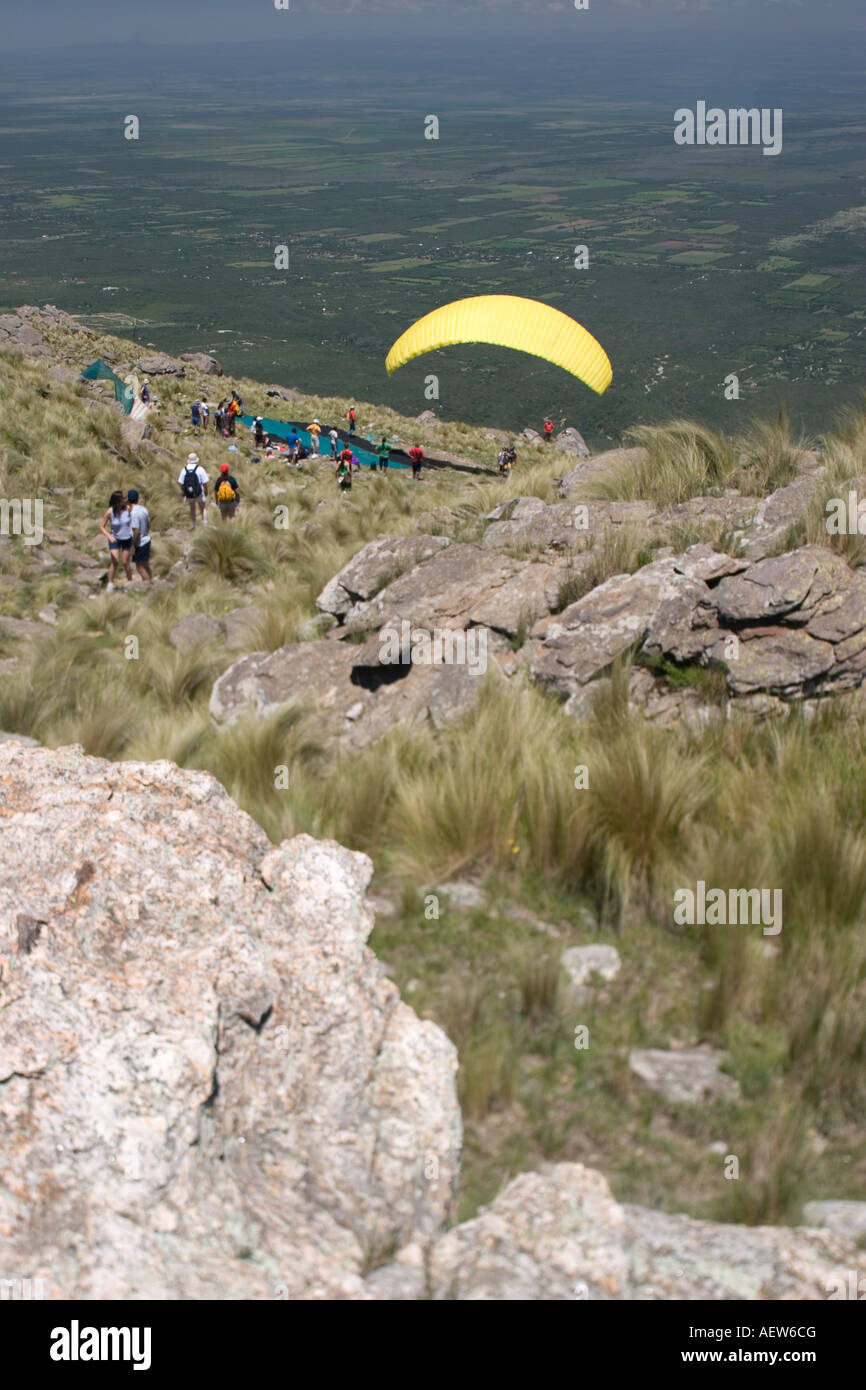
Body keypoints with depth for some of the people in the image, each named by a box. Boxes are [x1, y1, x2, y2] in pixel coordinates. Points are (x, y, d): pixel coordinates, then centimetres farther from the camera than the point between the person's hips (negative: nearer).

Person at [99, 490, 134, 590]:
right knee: (114, 562, -10)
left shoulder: (127, 509, -16)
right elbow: (101, 527, -12)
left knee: (126, 562, 4)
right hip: (114, 538, -1)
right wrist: (109, 536, -29)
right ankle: (110, 584, 1)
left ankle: (130, 582, 24)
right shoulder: (109, 512, -20)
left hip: (127, 538, 1)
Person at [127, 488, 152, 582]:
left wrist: (133, 546, -16)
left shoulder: (134, 513, -25)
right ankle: (150, 581, 30)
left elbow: (136, 531, -25)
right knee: (146, 565, 20)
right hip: (147, 540, 8)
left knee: (140, 567, 2)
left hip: (140, 543, -8)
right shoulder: (144, 509, 0)